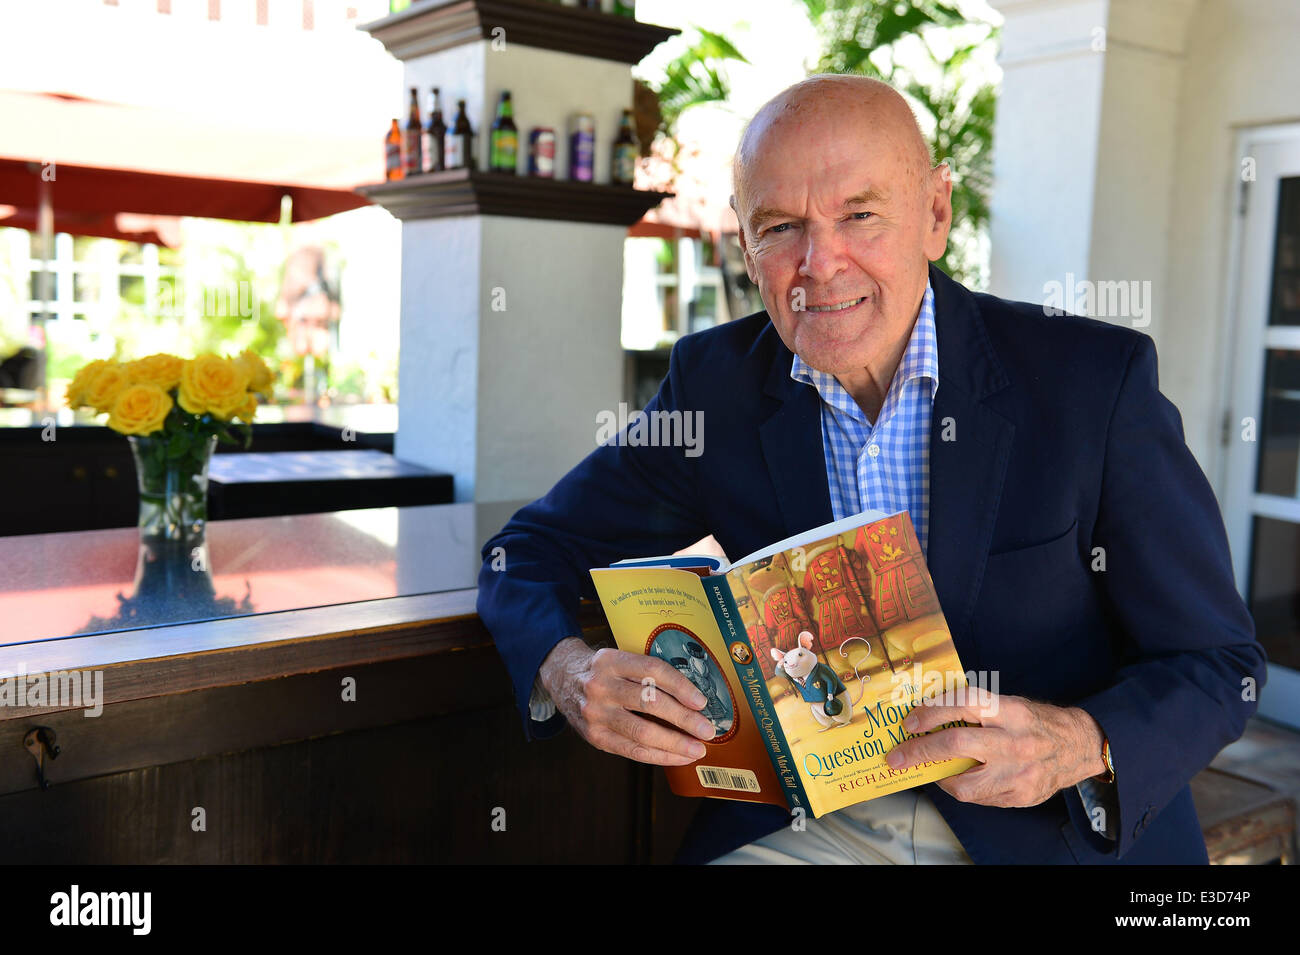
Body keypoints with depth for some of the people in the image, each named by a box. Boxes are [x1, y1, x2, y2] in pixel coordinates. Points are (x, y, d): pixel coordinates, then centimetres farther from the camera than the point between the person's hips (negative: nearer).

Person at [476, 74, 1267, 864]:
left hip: (1067, 829, 0)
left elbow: (1218, 664, -6)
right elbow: (531, 552, 2)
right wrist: (567, 670, -20)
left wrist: (1083, 746, -27)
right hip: (807, 822, 0)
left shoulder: (1097, 381, -11)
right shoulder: (715, 384, -4)